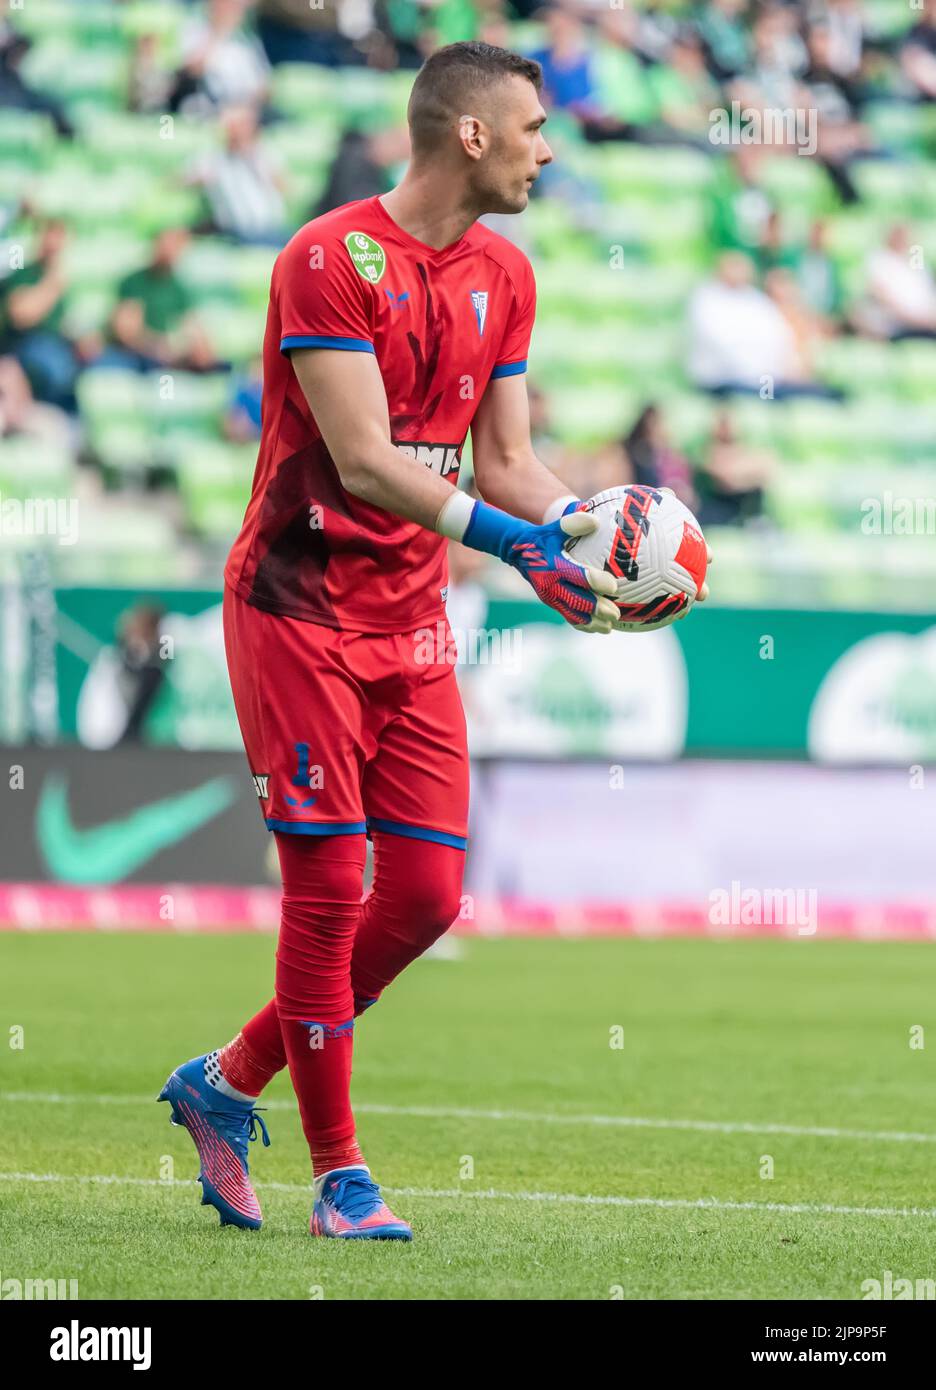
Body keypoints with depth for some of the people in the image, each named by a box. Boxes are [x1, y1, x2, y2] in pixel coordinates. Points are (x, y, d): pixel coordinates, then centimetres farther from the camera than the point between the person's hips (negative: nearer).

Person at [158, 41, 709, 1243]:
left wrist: (582, 525, -8)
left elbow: (503, 461, 12)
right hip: (299, 609, -7)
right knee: (328, 893, -5)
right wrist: (514, 543, -30)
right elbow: (363, 462, -22)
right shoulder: (330, 261, -15)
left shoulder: (504, 277, 9)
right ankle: (338, 1174, 4)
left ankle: (227, 1084, 19)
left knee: (426, 897, 2)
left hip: (411, 623, 7)